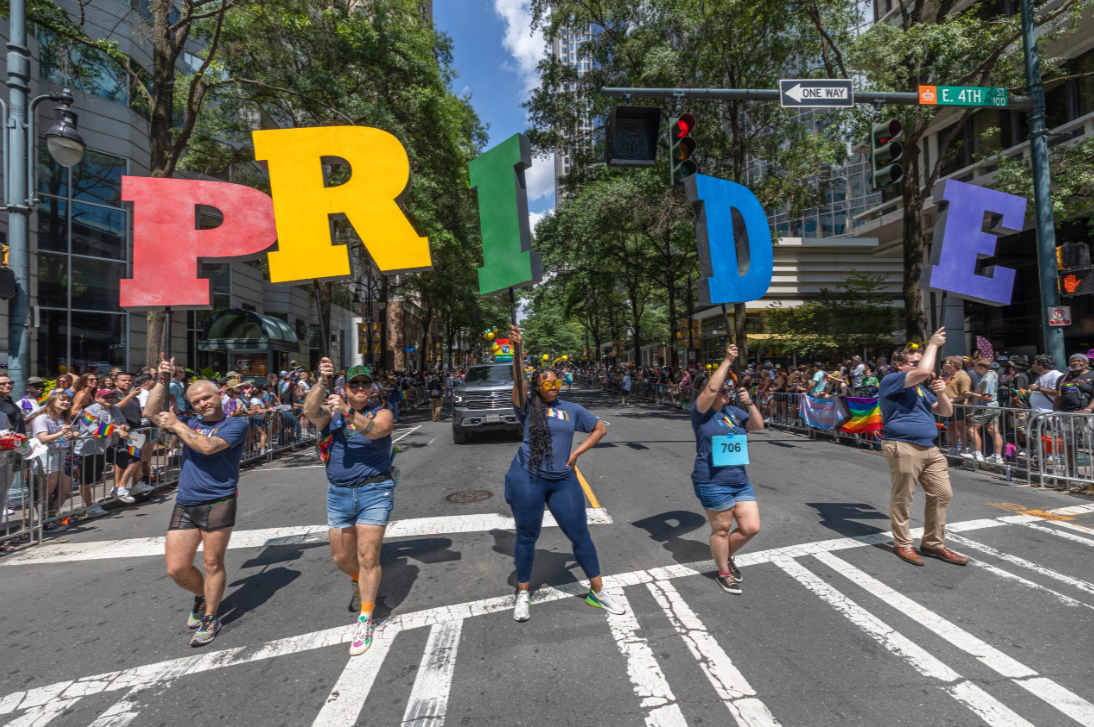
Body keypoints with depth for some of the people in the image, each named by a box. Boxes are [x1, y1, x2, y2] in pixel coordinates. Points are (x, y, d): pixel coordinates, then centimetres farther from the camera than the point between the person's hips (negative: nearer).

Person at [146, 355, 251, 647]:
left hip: (218, 504, -5)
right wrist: (162, 380, 5)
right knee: (176, 569, 6)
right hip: (184, 505, 5)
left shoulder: (235, 423, -4)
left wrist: (176, 425, -8)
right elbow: (151, 413, 11)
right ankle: (201, 596, 36)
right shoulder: (190, 422, 15)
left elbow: (208, 446, -18)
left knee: (212, 563, 4)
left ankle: (210, 619, 22)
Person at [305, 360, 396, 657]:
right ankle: (360, 583, 47)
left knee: (368, 557, -4)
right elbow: (310, 411, -19)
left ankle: (364, 621, 12)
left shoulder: (382, 414, -3)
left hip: (374, 492, -3)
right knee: (341, 557, 14)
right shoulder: (331, 412, 5)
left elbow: (374, 430, -27)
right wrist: (322, 382, -35)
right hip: (339, 493, 4)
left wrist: (348, 412, -42)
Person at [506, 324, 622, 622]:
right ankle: (523, 594, 29)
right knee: (527, 536, 9)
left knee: (580, 535, 6)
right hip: (527, 478, -2)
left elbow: (600, 429, 16)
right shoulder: (528, 407, -1)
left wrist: (577, 453, 6)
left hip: (563, 480, 3)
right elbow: (518, 381, -19)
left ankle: (598, 592, 23)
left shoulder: (571, 409, 8)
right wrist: (518, 350, -33)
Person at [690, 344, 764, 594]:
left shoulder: (734, 412, 10)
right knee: (721, 529, 6)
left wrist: (749, 403, -7)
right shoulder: (702, 412, -9)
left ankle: (726, 556, 33)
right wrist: (727, 360, -18)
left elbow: (758, 425, 7)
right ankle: (724, 572, 27)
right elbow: (711, 387, -24)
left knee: (751, 527, 7)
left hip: (741, 481, 6)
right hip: (712, 483, -6)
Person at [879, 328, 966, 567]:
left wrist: (941, 393, 1)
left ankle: (933, 543, 20)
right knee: (902, 498, 0)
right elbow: (924, 371, -20)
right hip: (903, 447, -9)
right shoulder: (891, 381, -5)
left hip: (929, 449, 9)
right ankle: (902, 544, 13)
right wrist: (933, 344, -6)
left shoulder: (921, 389, 25)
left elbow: (946, 412, 21)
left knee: (942, 495, 8)